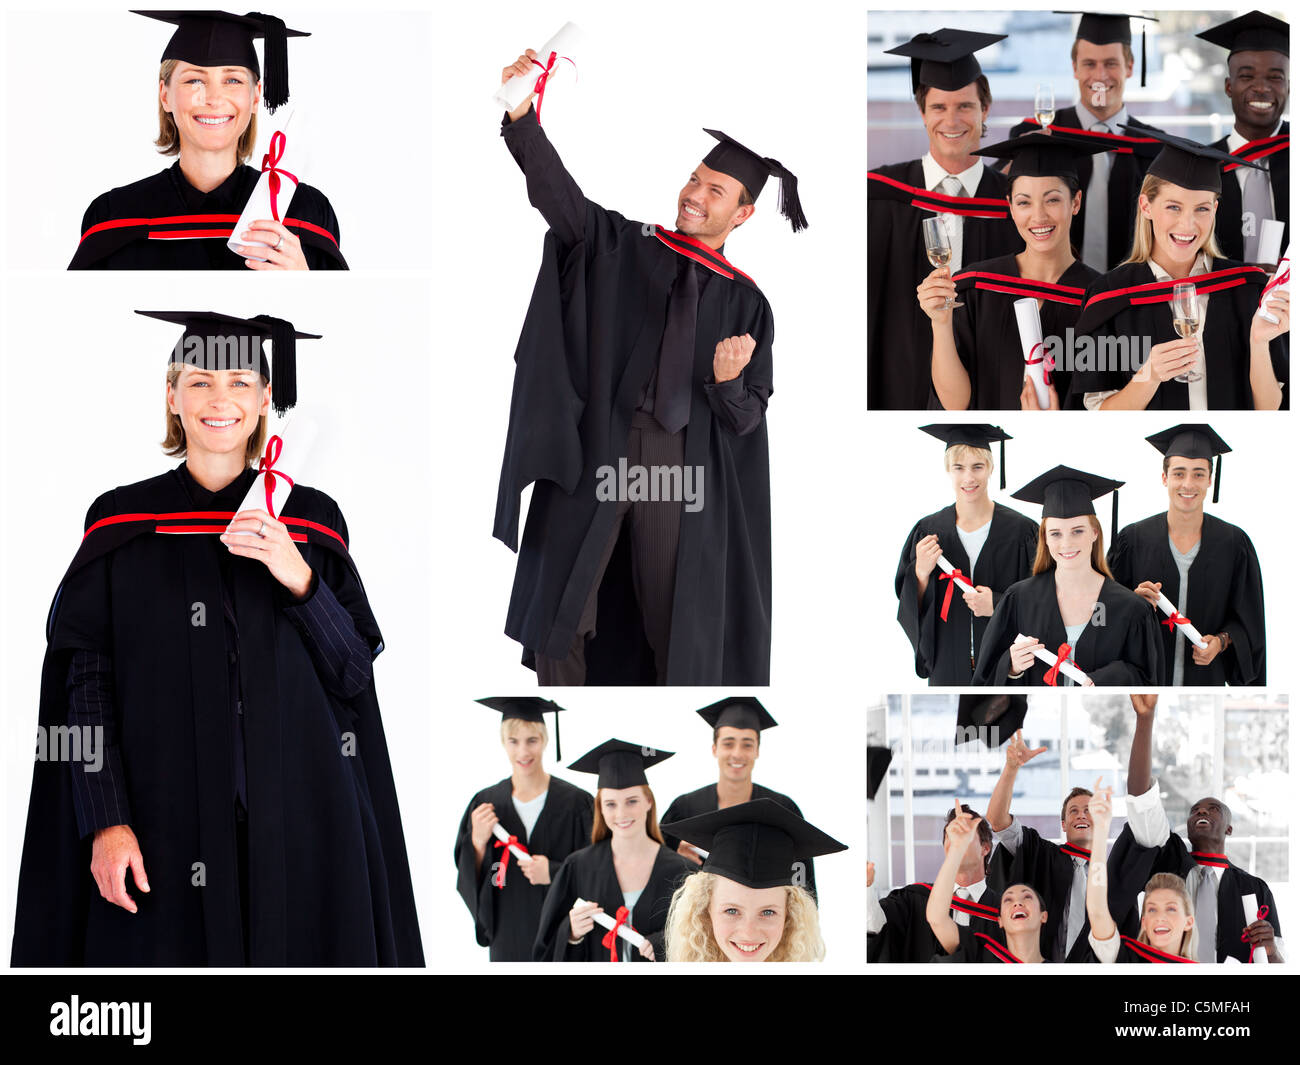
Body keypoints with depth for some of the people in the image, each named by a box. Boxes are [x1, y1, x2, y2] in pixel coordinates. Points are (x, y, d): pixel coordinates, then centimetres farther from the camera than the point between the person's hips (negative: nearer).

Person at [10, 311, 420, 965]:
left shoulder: (310, 519, 7)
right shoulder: (122, 522, 4)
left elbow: (356, 673, 3)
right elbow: (85, 680, 0)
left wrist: (298, 578, -13)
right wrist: (106, 821, -10)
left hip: (297, 825, 1)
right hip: (165, 826, -1)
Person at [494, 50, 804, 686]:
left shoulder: (746, 304, 8)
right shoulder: (621, 247, 8)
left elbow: (748, 420, 6)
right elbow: (558, 195, -9)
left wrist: (729, 383, -17)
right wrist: (521, 115, -25)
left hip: (680, 463, 0)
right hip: (593, 454, 0)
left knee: (674, 624, 4)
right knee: (563, 612, 0)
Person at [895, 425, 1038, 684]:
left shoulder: (1020, 530, -3)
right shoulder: (928, 531, 3)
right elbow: (912, 609, 4)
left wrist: (997, 605, -16)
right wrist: (921, 574, -15)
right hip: (949, 668, 2)